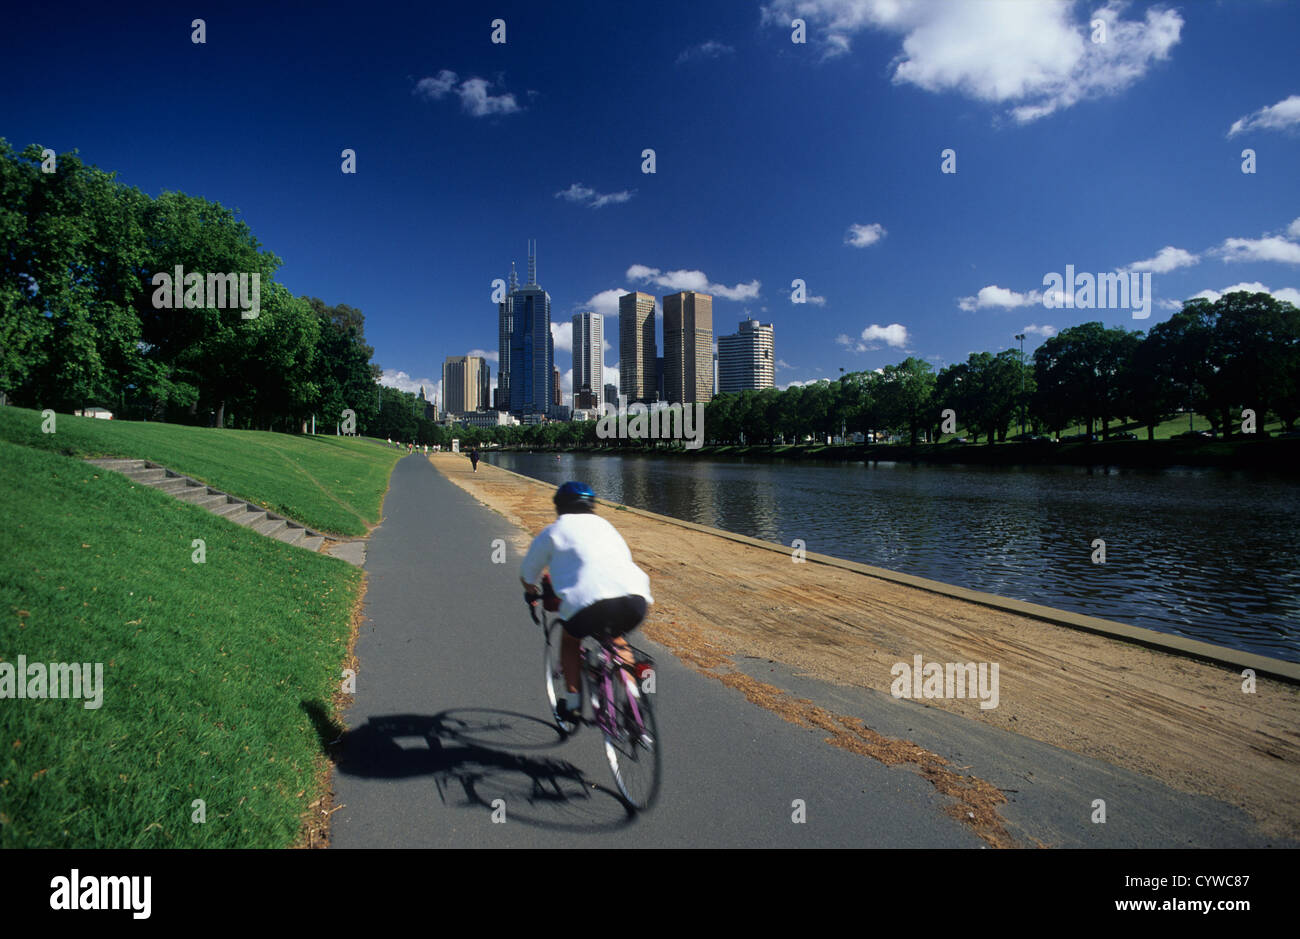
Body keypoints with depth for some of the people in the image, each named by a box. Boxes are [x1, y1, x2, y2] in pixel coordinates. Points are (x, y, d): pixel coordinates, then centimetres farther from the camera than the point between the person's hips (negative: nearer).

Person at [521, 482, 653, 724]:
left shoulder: (553, 532, 20)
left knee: (570, 639, 28)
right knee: (616, 637, 35)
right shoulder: (605, 525, 30)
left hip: (590, 603, -4)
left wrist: (532, 593, 52)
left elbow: (527, 574, 30)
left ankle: (572, 703, 27)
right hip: (636, 601, 4)